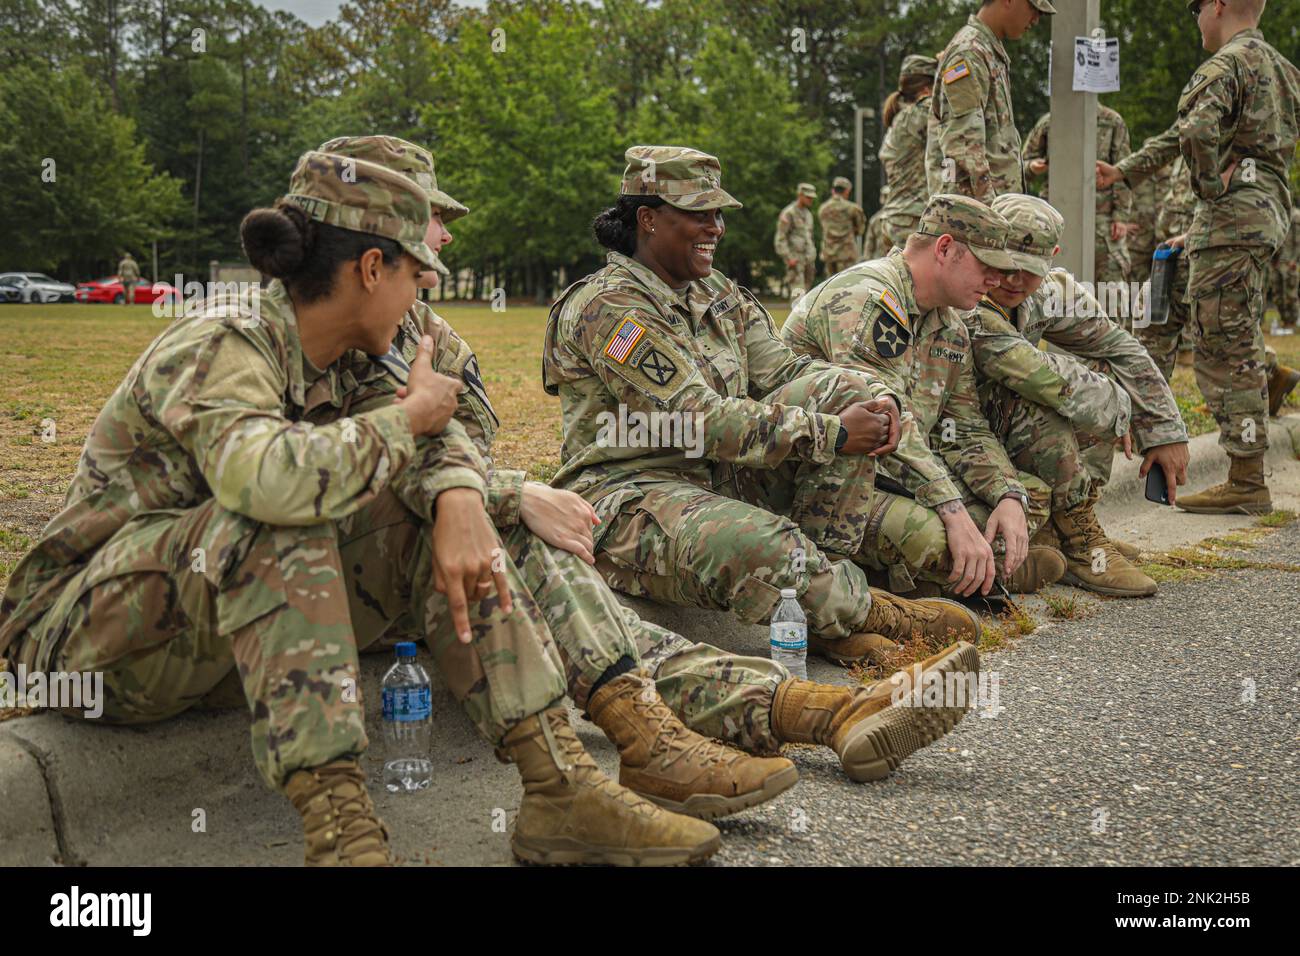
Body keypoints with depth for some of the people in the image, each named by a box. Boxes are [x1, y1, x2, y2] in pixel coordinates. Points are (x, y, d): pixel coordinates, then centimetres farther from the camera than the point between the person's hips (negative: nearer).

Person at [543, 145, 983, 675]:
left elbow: (781, 368, 8)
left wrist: (877, 394, -13)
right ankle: (861, 614, -8)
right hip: (631, 494, -9)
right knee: (764, 545, -39)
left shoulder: (720, 295, 14)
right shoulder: (607, 307, -15)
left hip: (724, 475, 9)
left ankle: (823, 578, -12)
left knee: (847, 391, -6)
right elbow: (701, 420, -22)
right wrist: (832, 434, -22)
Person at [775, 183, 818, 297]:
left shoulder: (808, 213, 18)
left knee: (806, 291, 6)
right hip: (794, 258, -8)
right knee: (798, 292, -15)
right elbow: (780, 239, -12)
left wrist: (813, 261, 21)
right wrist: (789, 258, -20)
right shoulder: (788, 213, -8)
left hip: (808, 259, 8)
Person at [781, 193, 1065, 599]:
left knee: (1031, 495, 4)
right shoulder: (865, 299, -18)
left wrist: (1008, 497, -7)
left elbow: (966, 430, 13)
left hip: (898, 477, 9)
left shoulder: (951, 330, 14)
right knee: (927, 533, -35)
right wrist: (955, 513, -34)